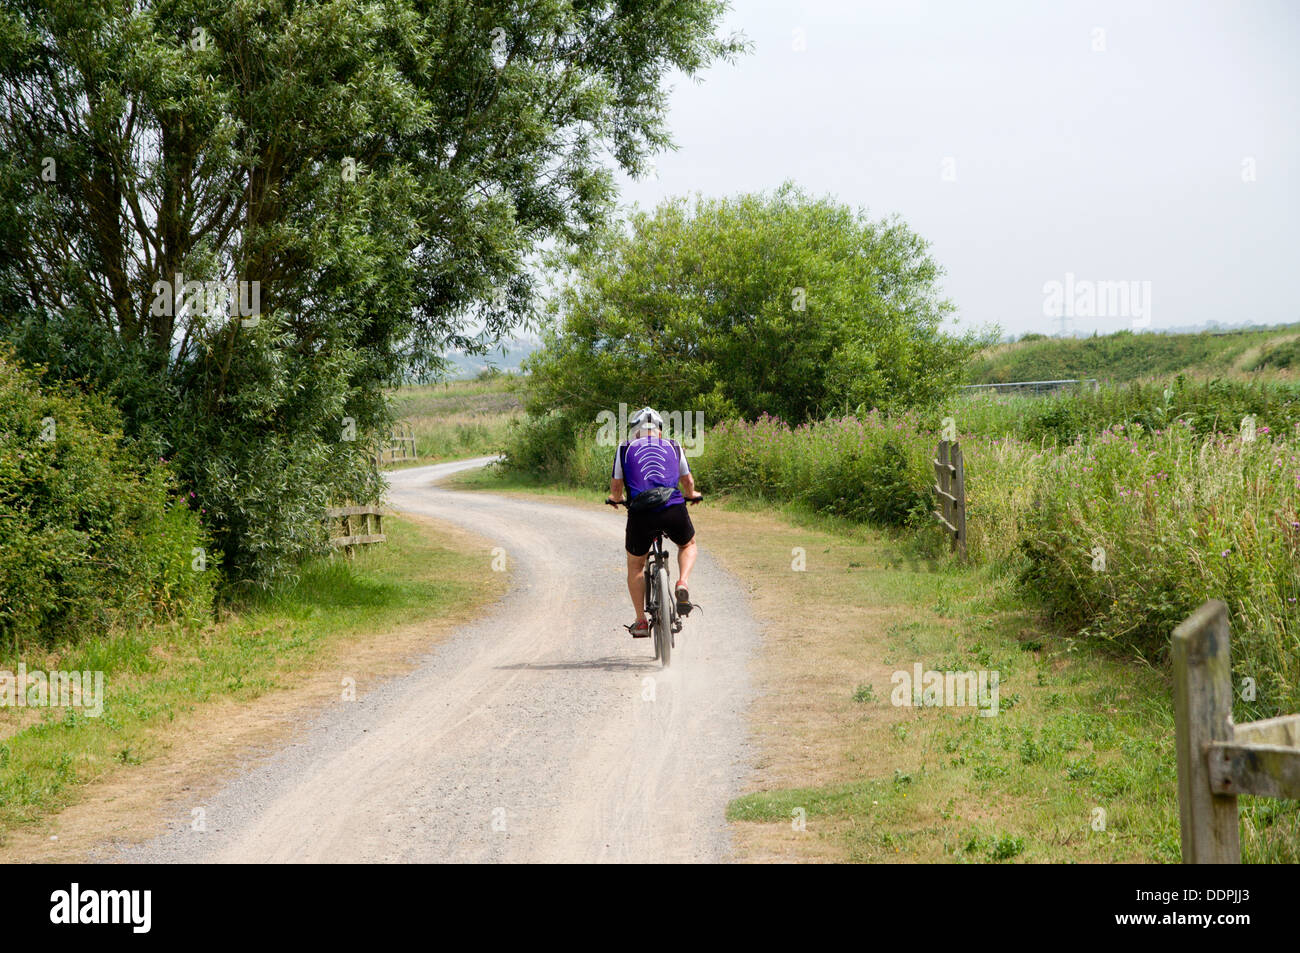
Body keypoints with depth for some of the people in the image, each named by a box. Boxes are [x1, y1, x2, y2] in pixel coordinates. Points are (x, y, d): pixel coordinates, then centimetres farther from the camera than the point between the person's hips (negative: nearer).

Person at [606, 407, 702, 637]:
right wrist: (691, 495, 51)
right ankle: (683, 583, 3)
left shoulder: (625, 449, 14)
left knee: (635, 566, 22)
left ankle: (641, 622, 20)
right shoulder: (673, 448, 18)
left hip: (640, 514, -1)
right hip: (674, 510, 1)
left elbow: (616, 485, 19)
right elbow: (687, 481, 28)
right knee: (688, 545, 31)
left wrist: (615, 498, 43)